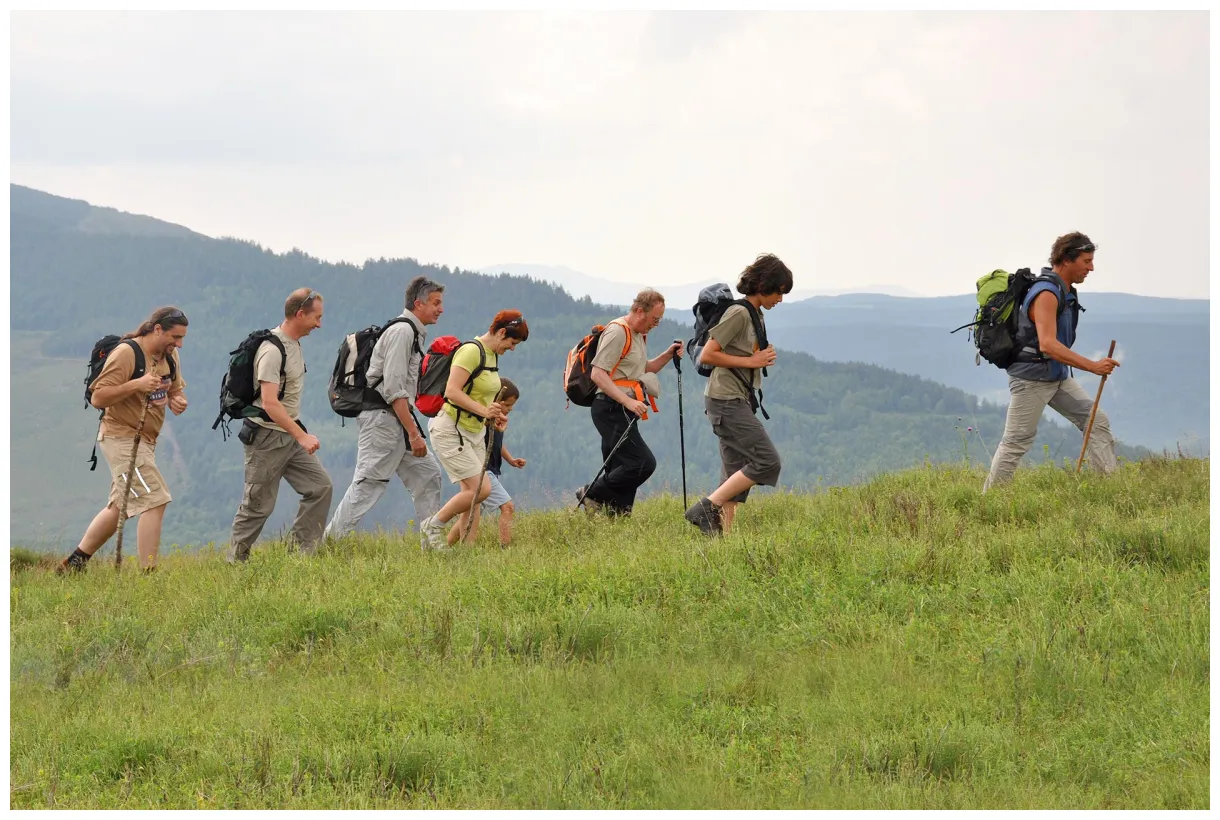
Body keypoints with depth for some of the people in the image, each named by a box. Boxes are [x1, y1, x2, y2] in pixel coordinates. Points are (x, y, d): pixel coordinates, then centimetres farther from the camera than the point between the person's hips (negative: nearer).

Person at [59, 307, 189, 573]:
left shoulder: (170, 356, 9)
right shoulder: (126, 353, -17)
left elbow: (177, 389, 21)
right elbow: (98, 397, -19)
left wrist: (178, 400, -3)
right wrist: (136, 384, -31)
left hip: (144, 441, 9)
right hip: (122, 438, -9)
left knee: (119, 507, 15)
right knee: (155, 501, -17)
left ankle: (73, 563, 26)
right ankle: (148, 575, -16)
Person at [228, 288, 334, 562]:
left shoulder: (294, 343, 9)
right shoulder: (272, 350, -21)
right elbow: (269, 403, -29)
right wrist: (302, 436, -32)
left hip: (291, 434, 9)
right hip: (267, 436, -9)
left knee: (320, 486, 1)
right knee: (258, 505, -1)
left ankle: (301, 552, 6)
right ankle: (236, 561, 10)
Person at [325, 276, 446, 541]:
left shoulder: (414, 333, 17)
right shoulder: (402, 332, -14)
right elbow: (394, 389, -21)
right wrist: (413, 433, -22)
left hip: (397, 417, 10)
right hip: (382, 417, -10)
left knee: (426, 474, 7)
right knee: (368, 483, -10)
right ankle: (329, 540, -6)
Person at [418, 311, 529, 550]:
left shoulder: (492, 355, 13)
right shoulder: (471, 351, -17)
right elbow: (452, 391, -26)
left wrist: (494, 416, 8)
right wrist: (483, 410, -35)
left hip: (474, 432, 10)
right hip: (451, 430, -10)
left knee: (472, 494, 3)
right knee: (481, 489, -15)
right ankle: (432, 527, 1)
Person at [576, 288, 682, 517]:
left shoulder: (639, 335, 19)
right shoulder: (617, 332, -13)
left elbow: (643, 370, 32)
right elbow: (598, 374, -19)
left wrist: (668, 356, 14)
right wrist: (628, 401, -26)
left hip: (623, 411, 10)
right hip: (611, 409, -10)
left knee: (621, 472, 7)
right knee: (643, 463, -16)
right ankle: (593, 494, -7)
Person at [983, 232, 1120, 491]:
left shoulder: (1066, 292, 8)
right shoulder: (1046, 293, -23)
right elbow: (1048, 344, -33)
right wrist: (1093, 366, -36)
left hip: (1058, 377, 9)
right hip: (1031, 379, -9)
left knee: (1098, 421, 2)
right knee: (1016, 442, -3)